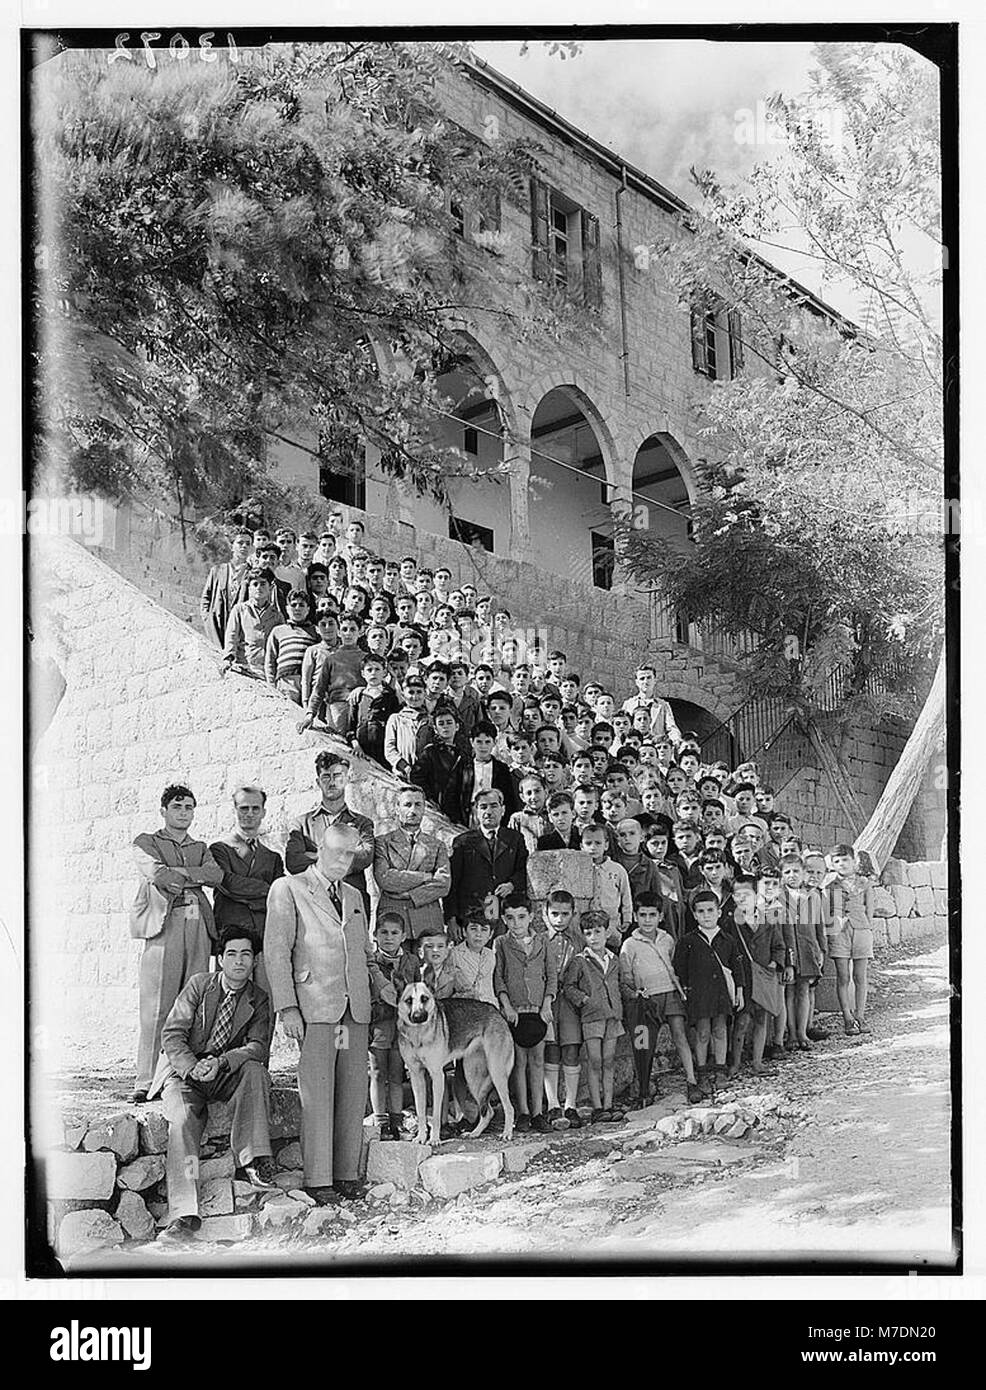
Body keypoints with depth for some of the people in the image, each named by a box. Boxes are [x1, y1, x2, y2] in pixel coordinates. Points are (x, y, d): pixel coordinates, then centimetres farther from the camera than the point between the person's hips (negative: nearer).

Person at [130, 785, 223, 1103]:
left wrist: (177, 874, -3)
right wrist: (195, 875, 4)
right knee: (156, 1009, -9)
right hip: (164, 925, -4)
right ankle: (145, 1083, -7)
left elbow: (216, 875, 4)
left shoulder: (201, 848, 25)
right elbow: (156, 874, -6)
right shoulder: (146, 843, 14)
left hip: (198, 925, 4)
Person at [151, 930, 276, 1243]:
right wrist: (192, 1067, -24)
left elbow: (258, 1047, -8)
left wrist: (220, 1063, -27)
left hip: (227, 1074, 2)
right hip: (183, 1070, -1)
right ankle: (183, 1216, -33)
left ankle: (253, 1161, -31)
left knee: (255, 1070, -29)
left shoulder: (259, 1000, 4)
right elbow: (172, 1034, -5)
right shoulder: (198, 985, -1)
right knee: (182, 1120, -29)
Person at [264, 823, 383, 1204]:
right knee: (317, 1094, -6)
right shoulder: (287, 889, 2)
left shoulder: (354, 896, 21)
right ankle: (317, 1180, 1)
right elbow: (276, 951, -4)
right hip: (315, 1006, -6)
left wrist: (380, 984, 8)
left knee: (354, 1093, 4)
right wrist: (287, 1008, -11)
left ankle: (347, 1175, 12)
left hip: (356, 1008, 6)